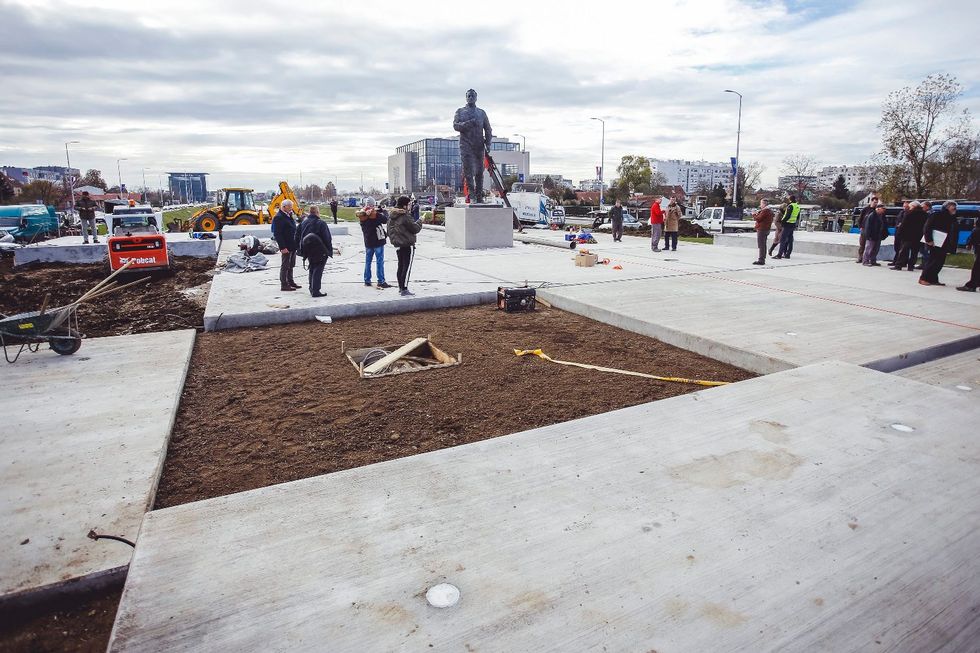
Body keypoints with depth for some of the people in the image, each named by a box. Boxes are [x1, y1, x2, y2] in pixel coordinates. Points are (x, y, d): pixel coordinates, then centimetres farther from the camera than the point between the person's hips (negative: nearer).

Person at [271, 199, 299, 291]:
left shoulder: (289, 215, 14)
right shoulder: (278, 218, -15)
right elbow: (277, 234, -20)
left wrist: (295, 244, 18)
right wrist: (282, 247, -24)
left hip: (293, 245, 9)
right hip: (286, 246, -9)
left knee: (291, 265, 18)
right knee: (285, 265, -2)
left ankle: (290, 282, 28)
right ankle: (284, 285, 4)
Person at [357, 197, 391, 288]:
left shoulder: (361, 214, -1)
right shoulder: (375, 213, -16)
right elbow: (385, 220, -12)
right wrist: (384, 211, 6)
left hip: (368, 242, 6)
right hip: (378, 241, -5)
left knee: (367, 261, 14)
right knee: (379, 261, -1)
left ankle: (367, 280, 19)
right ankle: (381, 281, -1)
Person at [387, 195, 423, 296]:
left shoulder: (392, 216, 8)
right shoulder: (405, 216, -19)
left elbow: (389, 231, 15)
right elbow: (415, 228, -12)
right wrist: (419, 221, 5)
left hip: (397, 245, 9)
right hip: (407, 245, -9)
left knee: (401, 266, 16)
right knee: (407, 267, -4)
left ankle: (401, 288, 24)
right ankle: (404, 290, -4)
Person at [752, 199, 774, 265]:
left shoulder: (765, 210, -15)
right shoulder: (769, 210, 19)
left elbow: (758, 218, -17)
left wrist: (754, 215, 1)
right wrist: (757, 213, 8)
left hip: (762, 229, -11)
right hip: (766, 229, 11)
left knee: (761, 245, -10)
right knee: (763, 245, 14)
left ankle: (761, 260, -11)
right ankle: (762, 259, 19)